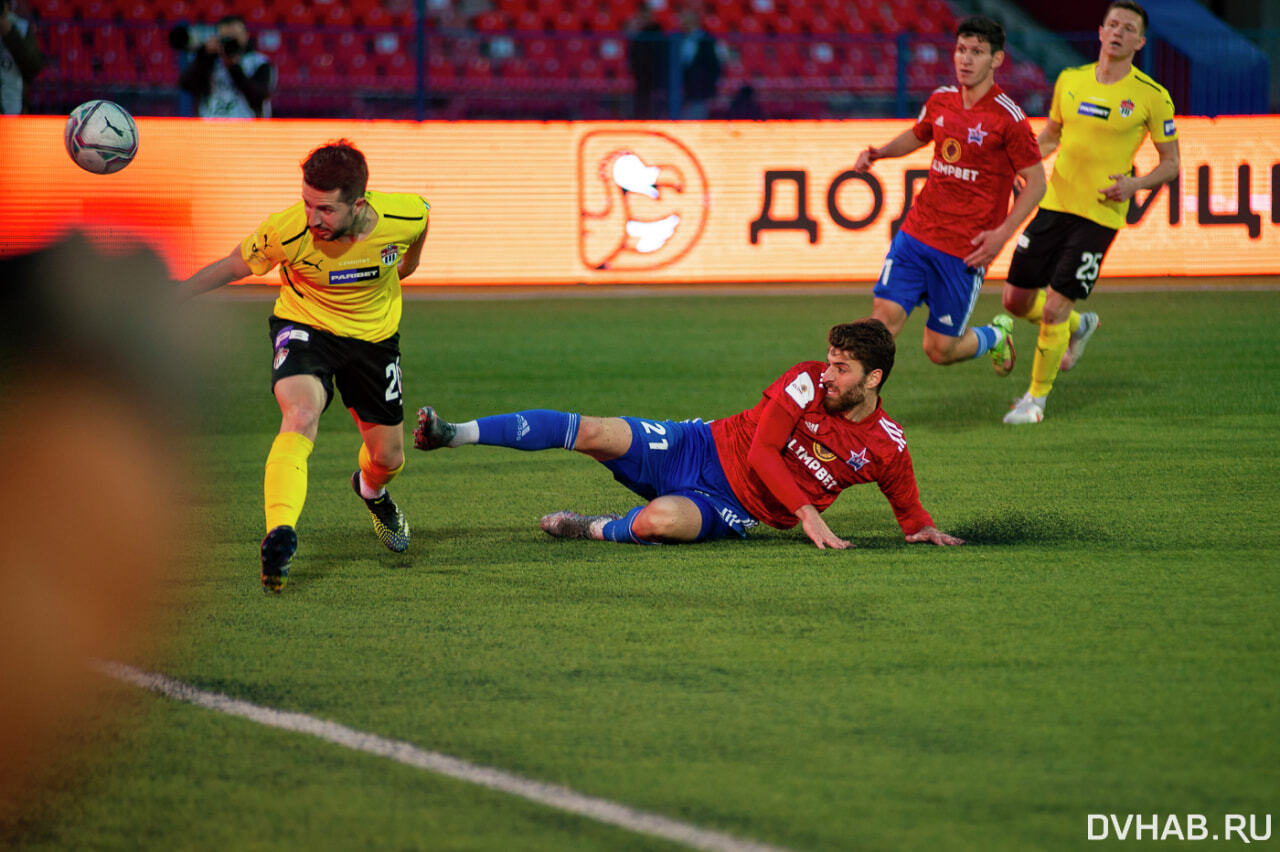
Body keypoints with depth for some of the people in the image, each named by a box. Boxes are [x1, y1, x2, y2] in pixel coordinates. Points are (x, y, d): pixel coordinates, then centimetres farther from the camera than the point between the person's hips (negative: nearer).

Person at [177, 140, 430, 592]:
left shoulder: (405, 216, -26)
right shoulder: (287, 232, -30)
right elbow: (232, 266, -12)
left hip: (374, 335, 3)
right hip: (305, 327, -3)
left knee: (387, 457, 12)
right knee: (301, 414, -33)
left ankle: (371, 490, 51)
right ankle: (279, 536, -43)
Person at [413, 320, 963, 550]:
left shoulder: (886, 448, -5)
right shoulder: (808, 382, -7)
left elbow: (909, 510, 12)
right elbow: (761, 449, -13)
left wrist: (923, 531, -10)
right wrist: (807, 514, -22)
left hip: (731, 511, -1)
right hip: (702, 451, 1)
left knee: (661, 519, -37)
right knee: (593, 432, -17)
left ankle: (591, 530, -6)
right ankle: (452, 434, -12)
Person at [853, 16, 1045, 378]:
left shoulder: (1007, 117, -11)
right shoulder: (941, 100, 5)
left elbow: (1035, 182, -6)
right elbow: (916, 135, 27)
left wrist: (1002, 233, -16)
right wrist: (880, 152, 6)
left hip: (965, 249, -4)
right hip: (917, 232, 5)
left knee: (940, 349, 3)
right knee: (884, 317, -11)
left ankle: (996, 336, 34)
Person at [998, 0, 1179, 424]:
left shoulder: (1152, 97, -6)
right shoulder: (1070, 80, 6)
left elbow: (1171, 163, 1)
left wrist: (1135, 184, -18)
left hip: (1100, 213, -5)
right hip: (1055, 203, 5)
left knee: (1054, 308, -10)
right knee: (1016, 300, 6)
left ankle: (1037, 397, 11)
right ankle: (1079, 326, 37)